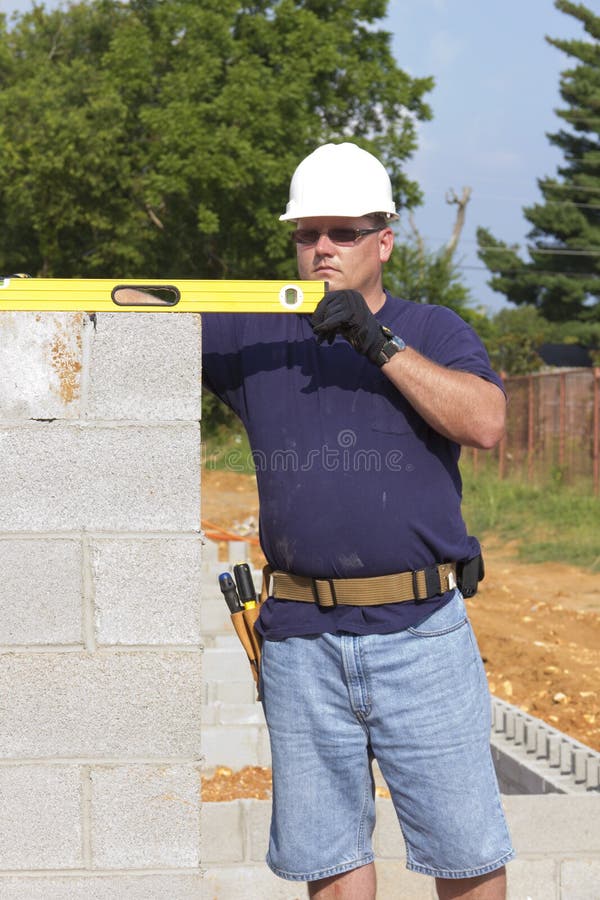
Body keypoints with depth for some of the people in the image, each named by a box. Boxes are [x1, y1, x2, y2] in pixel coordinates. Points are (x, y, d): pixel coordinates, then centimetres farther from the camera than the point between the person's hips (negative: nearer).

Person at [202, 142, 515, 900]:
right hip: (301, 640, 2)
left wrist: (382, 345, -18)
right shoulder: (253, 335, 11)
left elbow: (485, 421, -11)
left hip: (422, 635, -2)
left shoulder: (432, 332, 6)